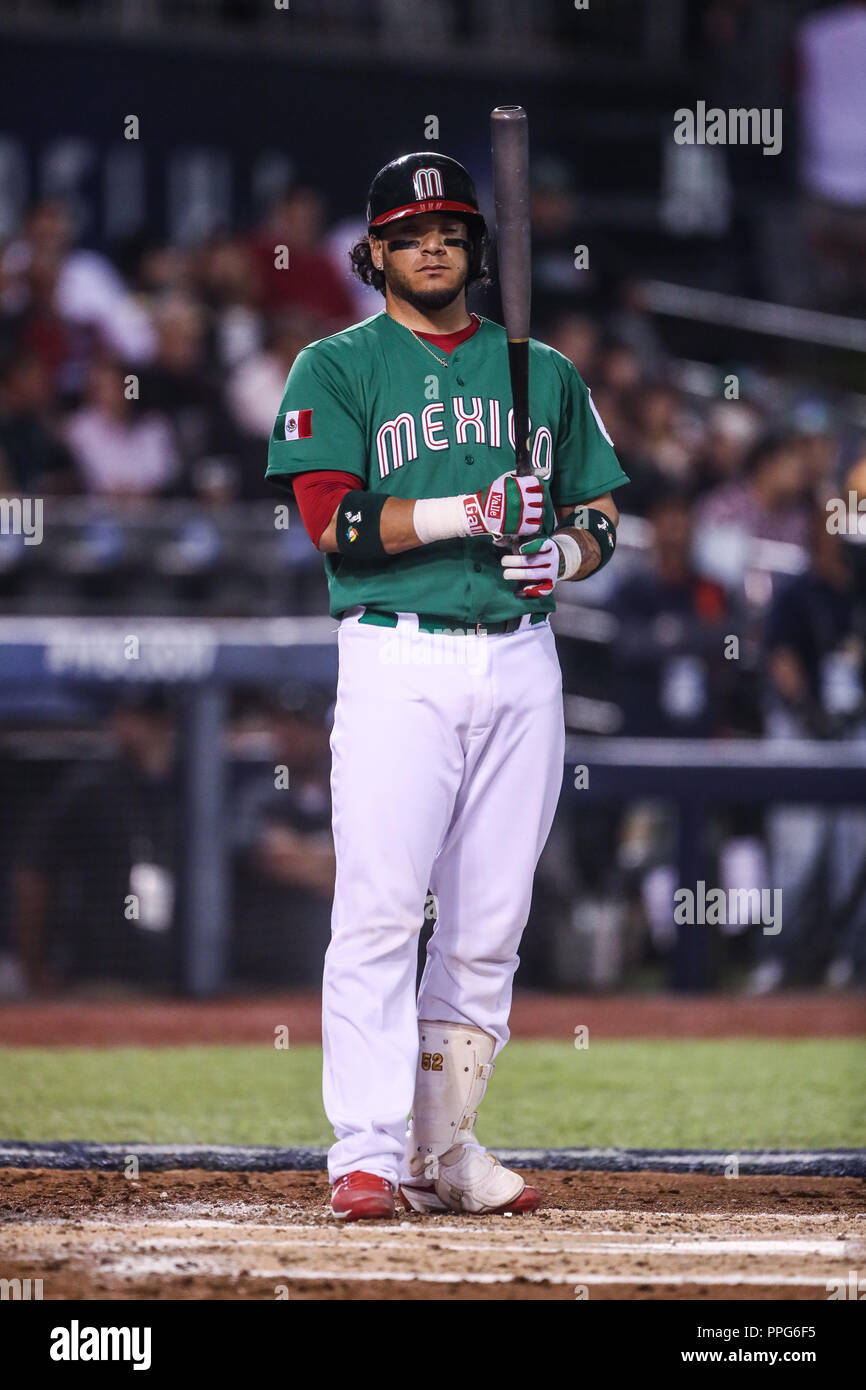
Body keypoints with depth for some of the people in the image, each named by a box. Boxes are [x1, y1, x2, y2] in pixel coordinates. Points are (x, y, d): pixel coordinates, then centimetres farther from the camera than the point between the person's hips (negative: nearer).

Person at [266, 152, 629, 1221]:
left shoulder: (543, 374, 17)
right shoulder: (336, 370, 5)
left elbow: (600, 515, 18)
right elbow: (333, 520, -7)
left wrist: (566, 549, -5)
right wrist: (465, 513, -18)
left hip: (520, 661, 4)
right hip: (398, 661, -4)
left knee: (489, 924, 3)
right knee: (380, 910, -13)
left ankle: (443, 1149, 10)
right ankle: (366, 1156, -14)